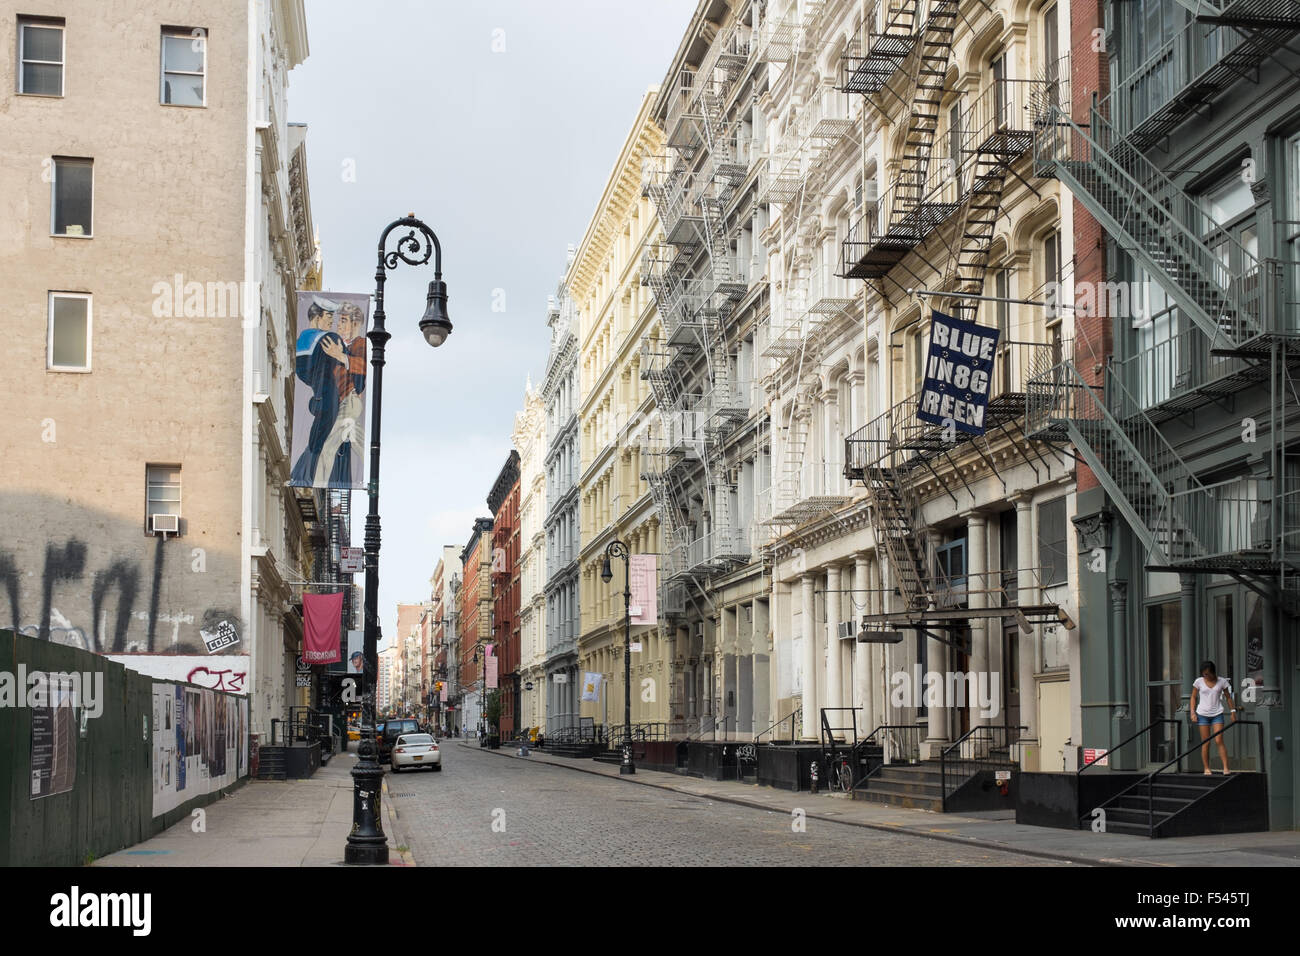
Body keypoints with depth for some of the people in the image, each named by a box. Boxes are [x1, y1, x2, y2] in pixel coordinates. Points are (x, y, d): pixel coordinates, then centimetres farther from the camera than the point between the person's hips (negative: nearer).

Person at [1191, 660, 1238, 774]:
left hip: (1217, 714, -1)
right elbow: (1194, 697, 8)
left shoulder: (1222, 681, 1)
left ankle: (1225, 767, -12)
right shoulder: (1199, 682, 0)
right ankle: (1206, 768, 6)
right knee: (1205, 743, 1)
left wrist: (1233, 711, 7)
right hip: (1203, 714, 1)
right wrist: (1193, 712, -1)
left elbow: (1228, 697, 11)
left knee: (1219, 741, -11)